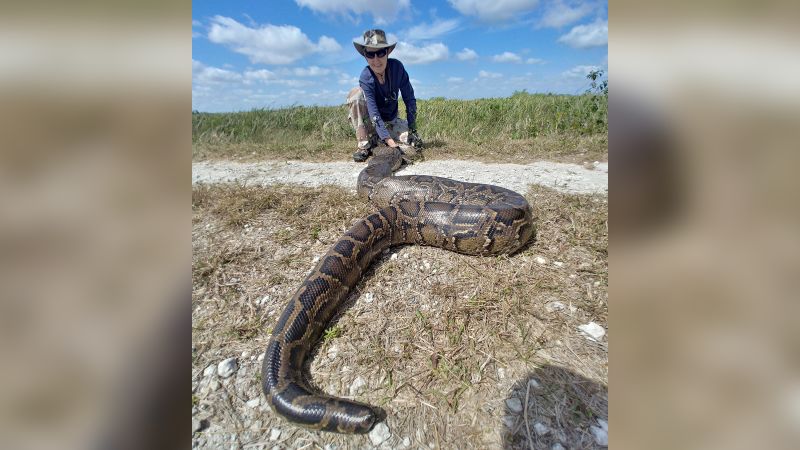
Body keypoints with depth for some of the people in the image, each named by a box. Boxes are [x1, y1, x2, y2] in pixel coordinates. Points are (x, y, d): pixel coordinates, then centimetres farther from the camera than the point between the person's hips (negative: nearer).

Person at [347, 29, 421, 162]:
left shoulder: (397, 67, -17)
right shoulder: (365, 78, -25)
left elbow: (409, 99, -11)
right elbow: (374, 113, -32)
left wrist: (412, 129, -16)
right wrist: (389, 140, -43)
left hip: (391, 120, 3)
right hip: (370, 121, -2)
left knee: (412, 144, -24)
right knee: (356, 93, -31)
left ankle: (377, 139, 6)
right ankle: (366, 144, -19)